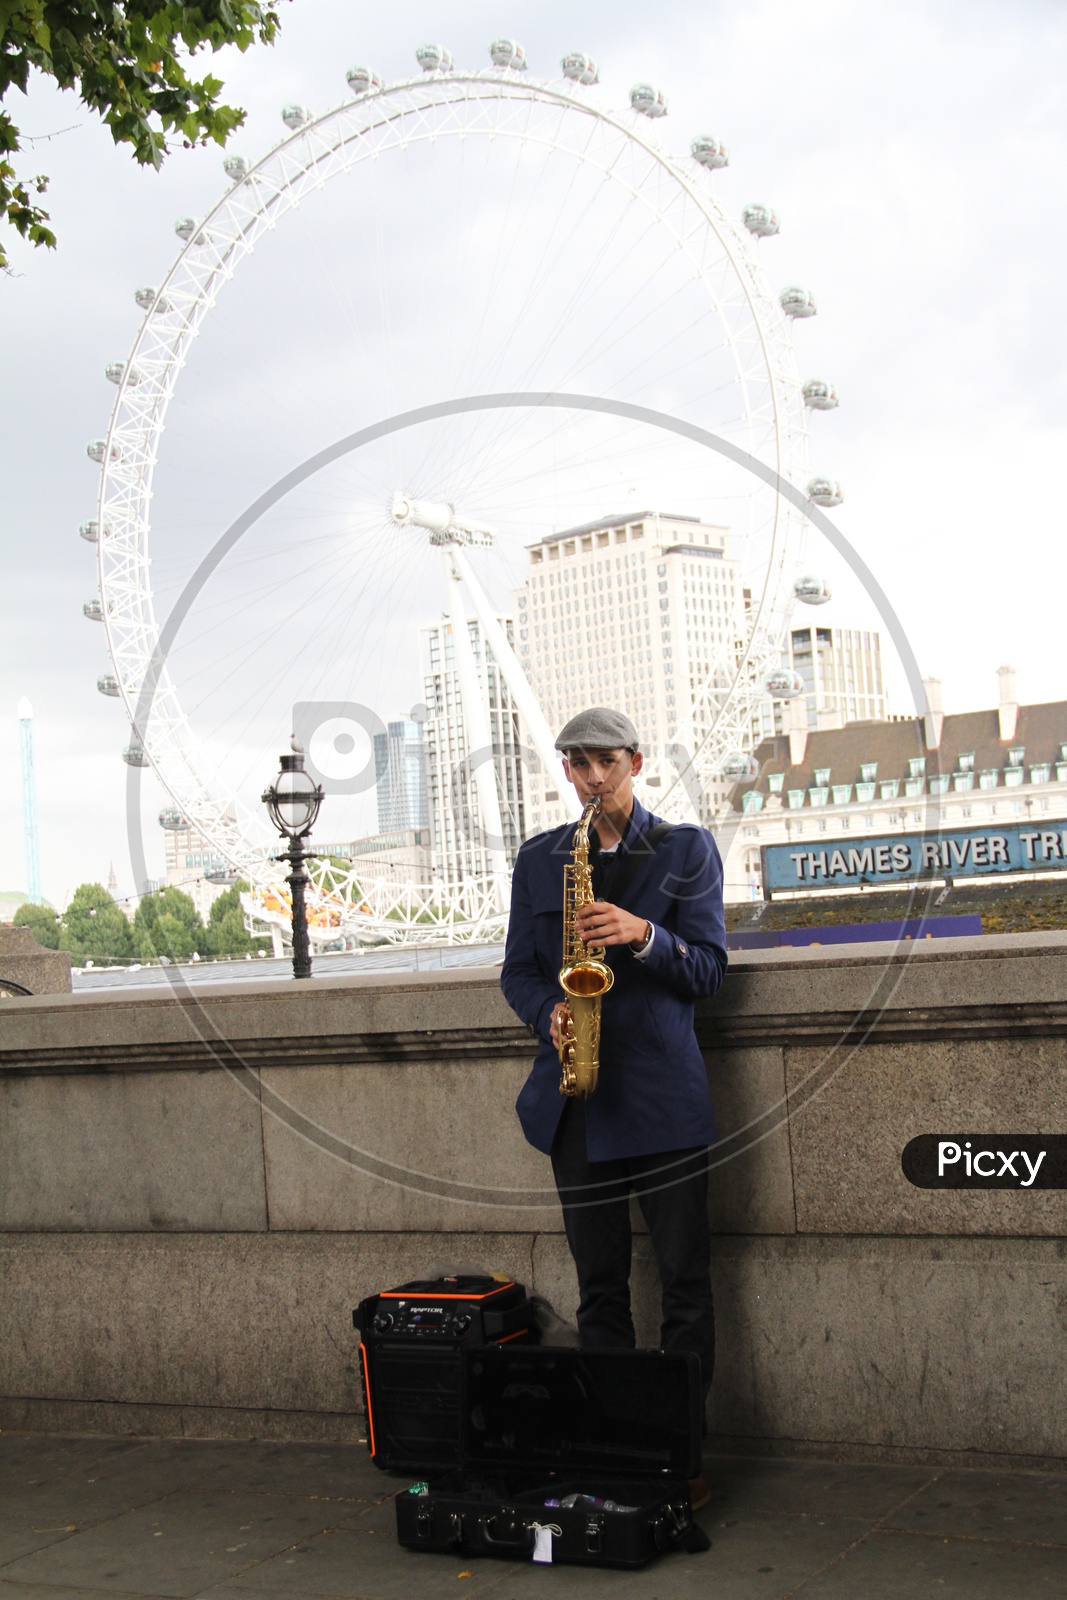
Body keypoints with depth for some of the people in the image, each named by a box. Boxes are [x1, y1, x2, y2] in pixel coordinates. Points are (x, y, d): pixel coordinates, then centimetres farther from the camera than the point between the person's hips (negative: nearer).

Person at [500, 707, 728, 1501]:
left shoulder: (687, 850, 5)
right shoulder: (539, 859, 13)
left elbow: (708, 967, 0)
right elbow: (519, 969, 13)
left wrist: (644, 935, -17)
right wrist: (550, 1011, -8)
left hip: (665, 1092, -2)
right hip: (579, 1093, 2)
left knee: (685, 1278, -2)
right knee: (600, 1283, 6)